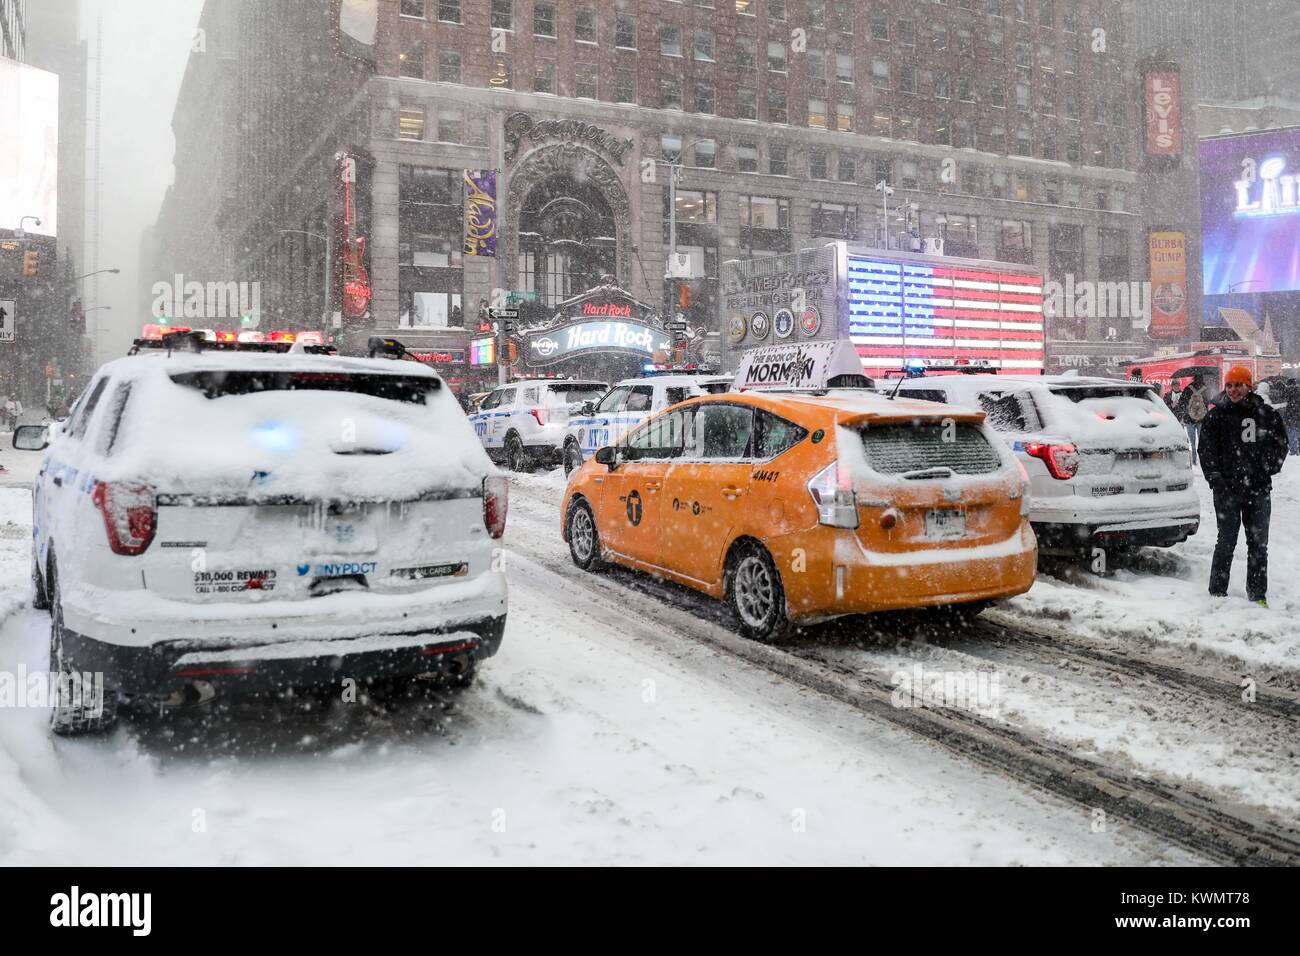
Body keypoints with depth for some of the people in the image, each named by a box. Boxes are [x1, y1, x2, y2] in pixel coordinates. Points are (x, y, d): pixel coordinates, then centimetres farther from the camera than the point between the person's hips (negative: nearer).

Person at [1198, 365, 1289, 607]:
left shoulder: (1266, 413, 6)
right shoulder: (1216, 416, -1)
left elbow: (1281, 443, 16)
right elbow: (1206, 451, -1)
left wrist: (1271, 468, 4)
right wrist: (1215, 478, -10)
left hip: (1260, 489, 3)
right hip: (1227, 489, -3)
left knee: (1258, 544, 9)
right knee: (1226, 542, 1)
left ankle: (1257, 594, 18)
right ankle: (1217, 592, 10)